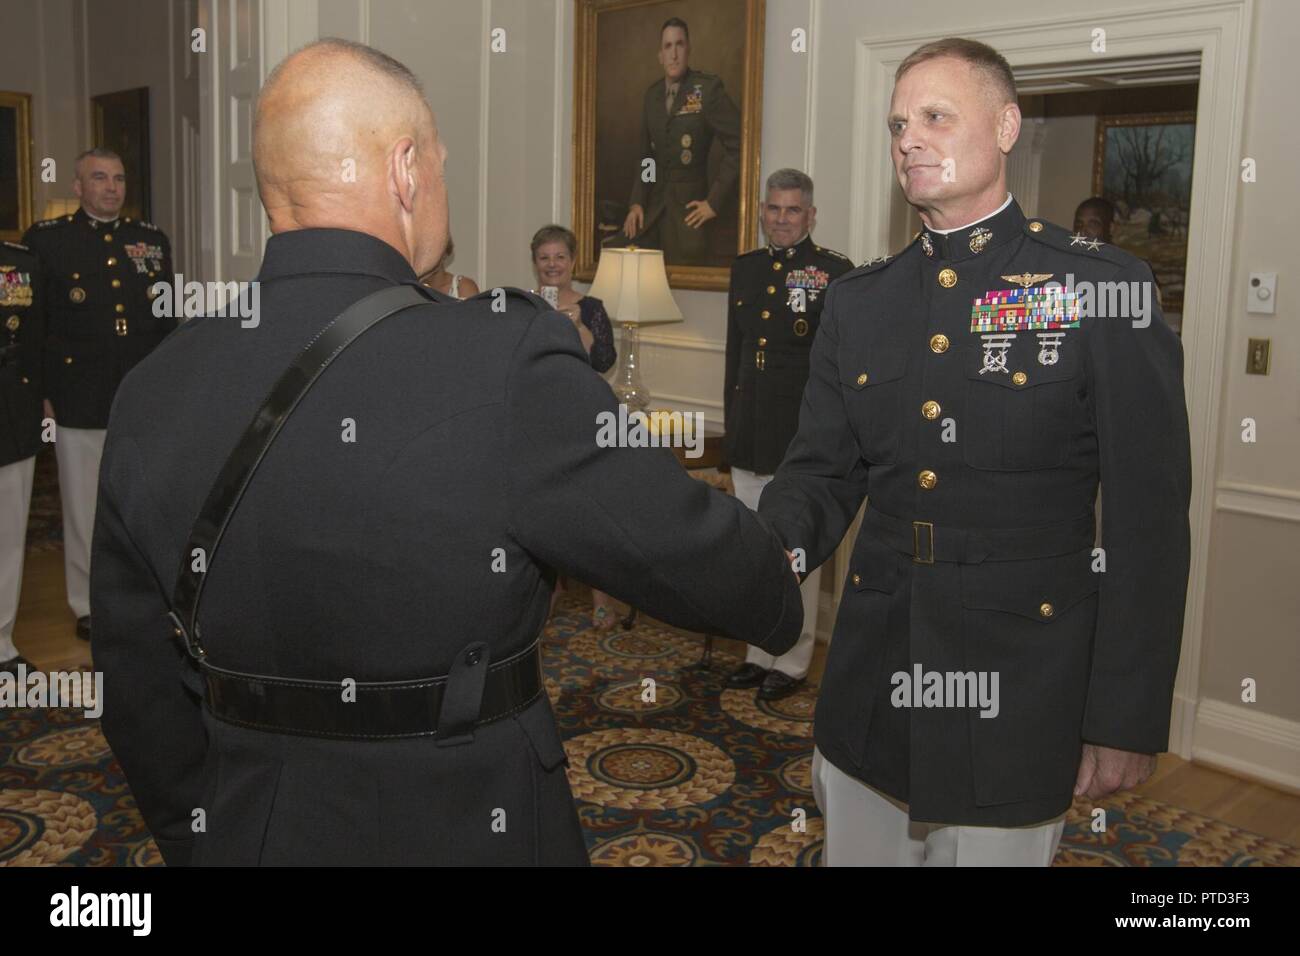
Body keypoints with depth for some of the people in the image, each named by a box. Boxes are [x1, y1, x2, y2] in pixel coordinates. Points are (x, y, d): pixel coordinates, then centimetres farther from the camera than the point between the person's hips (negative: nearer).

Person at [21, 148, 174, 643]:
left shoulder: (152, 239, 11)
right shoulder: (45, 239, 1)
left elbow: (167, 320, 14)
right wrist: (40, 394, -6)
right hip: (80, 402, -3)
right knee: (85, 509, 6)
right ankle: (90, 606, 19)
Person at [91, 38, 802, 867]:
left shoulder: (151, 392, -7)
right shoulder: (506, 364, -23)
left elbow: (140, 686, 2)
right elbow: (694, 551, -12)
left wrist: (196, 838, 17)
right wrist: (783, 601, 10)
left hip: (248, 831, 5)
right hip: (467, 831, -4)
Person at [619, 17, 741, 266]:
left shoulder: (708, 88, -8)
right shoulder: (652, 95, 11)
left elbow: (738, 145, -12)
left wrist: (714, 201, -11)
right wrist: (636, 203, 6)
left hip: (688, 209, -5)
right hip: (652, 207, 5)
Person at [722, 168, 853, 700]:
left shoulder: (834, 272, -7)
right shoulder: (744, 269, 11)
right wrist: (732, 421, 16)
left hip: (801, 437, -6)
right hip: (748, 436, 6)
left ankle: (793, 662, 18)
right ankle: (760, 652, 29)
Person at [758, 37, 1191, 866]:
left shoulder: (1102, 287, -8)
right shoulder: (859, 300, 7)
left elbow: (1148, 518, -8)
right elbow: (823, 474, 7)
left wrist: (1128, 720, -9)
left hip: (1017, 698, -4)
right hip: (869, 689, 4)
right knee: (854, 850, 18)